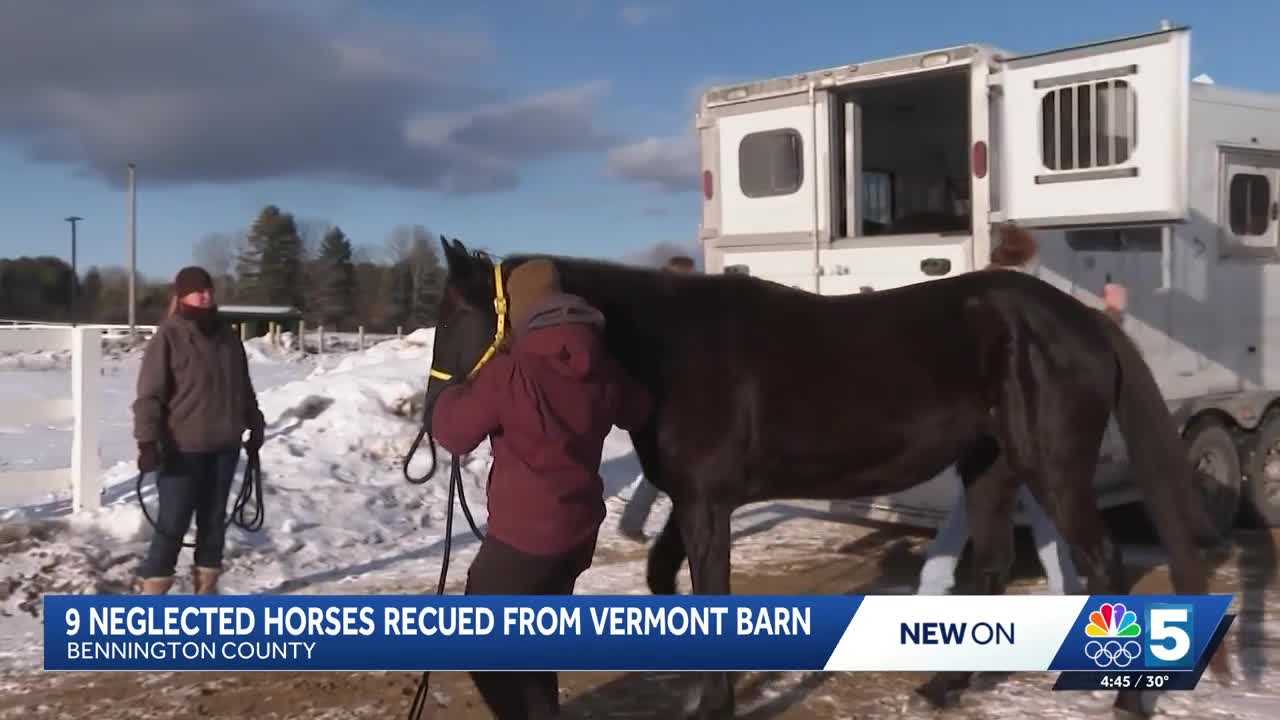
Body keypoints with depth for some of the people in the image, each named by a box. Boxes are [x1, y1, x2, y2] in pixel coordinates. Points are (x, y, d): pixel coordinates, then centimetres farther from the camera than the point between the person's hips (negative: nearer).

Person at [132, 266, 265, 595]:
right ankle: (152, 589, 5)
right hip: (183, 448, -6)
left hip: (224, 445, 6)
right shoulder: (168, 337, -8)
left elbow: (243, 387, 20)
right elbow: (149, 394, -13)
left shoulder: (227, 337, 10)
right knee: (173, 522, -4)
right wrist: (148, 441, -20)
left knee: (214, 518, 13)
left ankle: (206, 585, 24)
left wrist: (254, 425, 21)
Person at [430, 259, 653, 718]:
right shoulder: (603, 370, -1)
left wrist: (447, 392, 11)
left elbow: (454, 433, -8)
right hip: (580, 529, 7)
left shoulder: (510, 372, -19)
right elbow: (639, 413, 19)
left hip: (522, 533, -7)